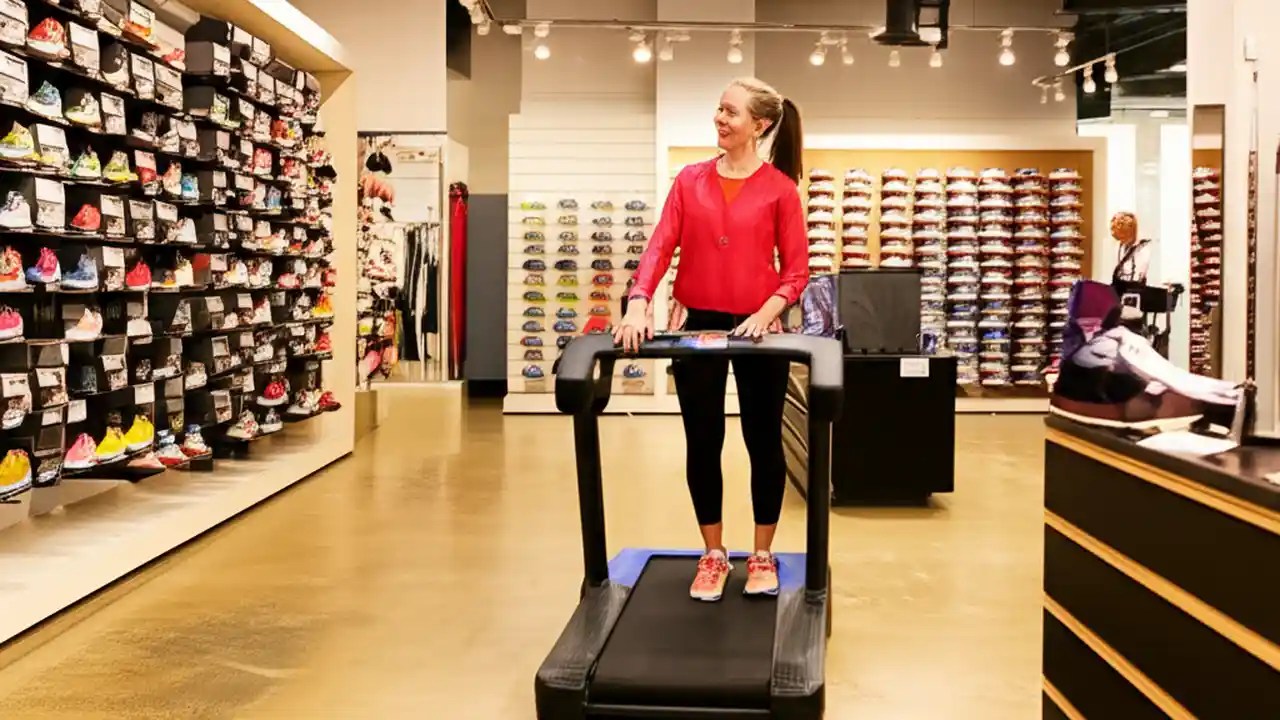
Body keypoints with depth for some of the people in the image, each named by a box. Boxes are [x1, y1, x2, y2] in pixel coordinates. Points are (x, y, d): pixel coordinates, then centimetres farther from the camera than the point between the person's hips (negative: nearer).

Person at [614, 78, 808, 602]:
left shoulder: (779, 187, -4)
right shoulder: (690, 180, 4)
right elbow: (660, 247, -3)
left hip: (756, 328, -2)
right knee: (702, 444, 8)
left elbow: (797, 269, -3)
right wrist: (638, 304, -17)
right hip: (696, 326, 2)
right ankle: (713, 555, 24)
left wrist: (766, 313, -19)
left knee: (763, 443, 8)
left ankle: (762, 556, 24)